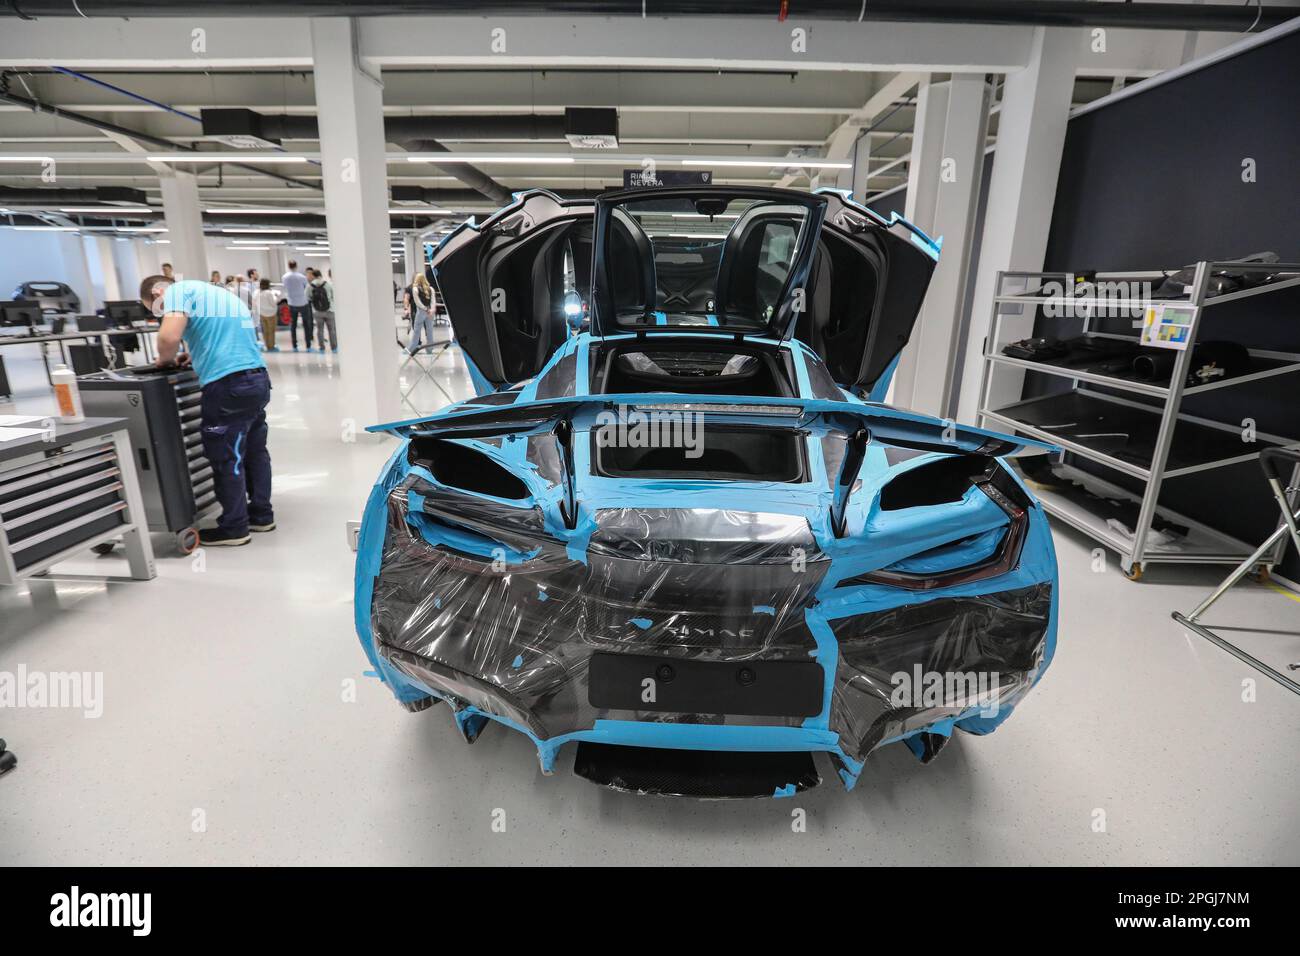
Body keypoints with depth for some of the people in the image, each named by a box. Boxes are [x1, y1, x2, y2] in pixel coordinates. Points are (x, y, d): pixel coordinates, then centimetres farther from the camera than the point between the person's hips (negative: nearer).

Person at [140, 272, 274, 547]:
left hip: (228, 385, -9)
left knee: (226, 459, 2)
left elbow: (169, 337, -17)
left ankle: (234, 528, 11)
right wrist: (197, 354, 21)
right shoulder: (220, 293, 25)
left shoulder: (178, 290, -2)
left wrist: (166, 360, 2)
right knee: (254, 452, 16)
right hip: (258, 378, 9)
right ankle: (261, 515, 25)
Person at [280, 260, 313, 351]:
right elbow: (306, 288, 0)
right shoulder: (302, 277, -13)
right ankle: (308, 346, 2)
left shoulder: (284, 277, -2)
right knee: (306, 325, 4)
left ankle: (295, 347, 12)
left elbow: (285, 289, 6)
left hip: (292, 304, 3)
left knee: (293, 325, 11)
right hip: (303, 303, -3)